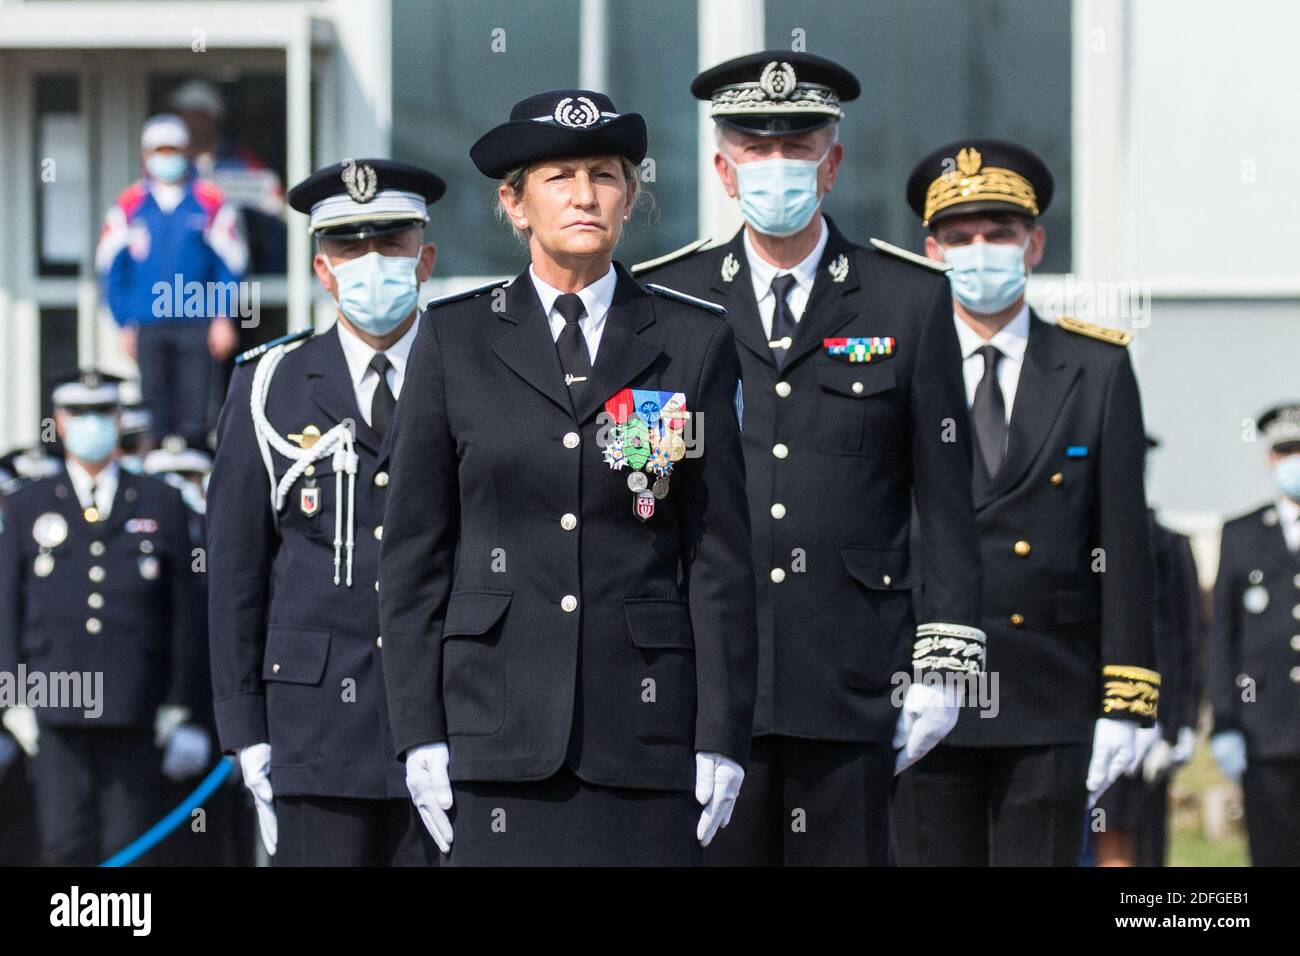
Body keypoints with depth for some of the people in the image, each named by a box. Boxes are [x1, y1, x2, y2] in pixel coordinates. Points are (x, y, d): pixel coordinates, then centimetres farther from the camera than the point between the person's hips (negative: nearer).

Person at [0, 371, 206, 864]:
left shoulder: (161, 504, 11)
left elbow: (183, 613, 9)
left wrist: (179, 708, 3)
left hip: (133, 712, 0)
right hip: (57, 708, 0)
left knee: (126, 849, 0)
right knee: (65, 847, -6)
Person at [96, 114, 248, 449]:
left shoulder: (209, 202, 3)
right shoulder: (129, 206, 7)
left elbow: (230, 264, 5)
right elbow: (111, 268, 9)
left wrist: (224, 319, -2)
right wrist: (126, 323, 4)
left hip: (197, 323, -2)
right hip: (148, 326, 2)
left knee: (193, 412, -4)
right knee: (155, 408, 3)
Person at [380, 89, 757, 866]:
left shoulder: (694, 343, 8)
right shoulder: (455, 341, 7)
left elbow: (720, 554, 5)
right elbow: (413, 551, 7)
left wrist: (722, 738, -1)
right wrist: (420, 733, 0)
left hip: (646, 721, 0)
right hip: (500, 722, 0)